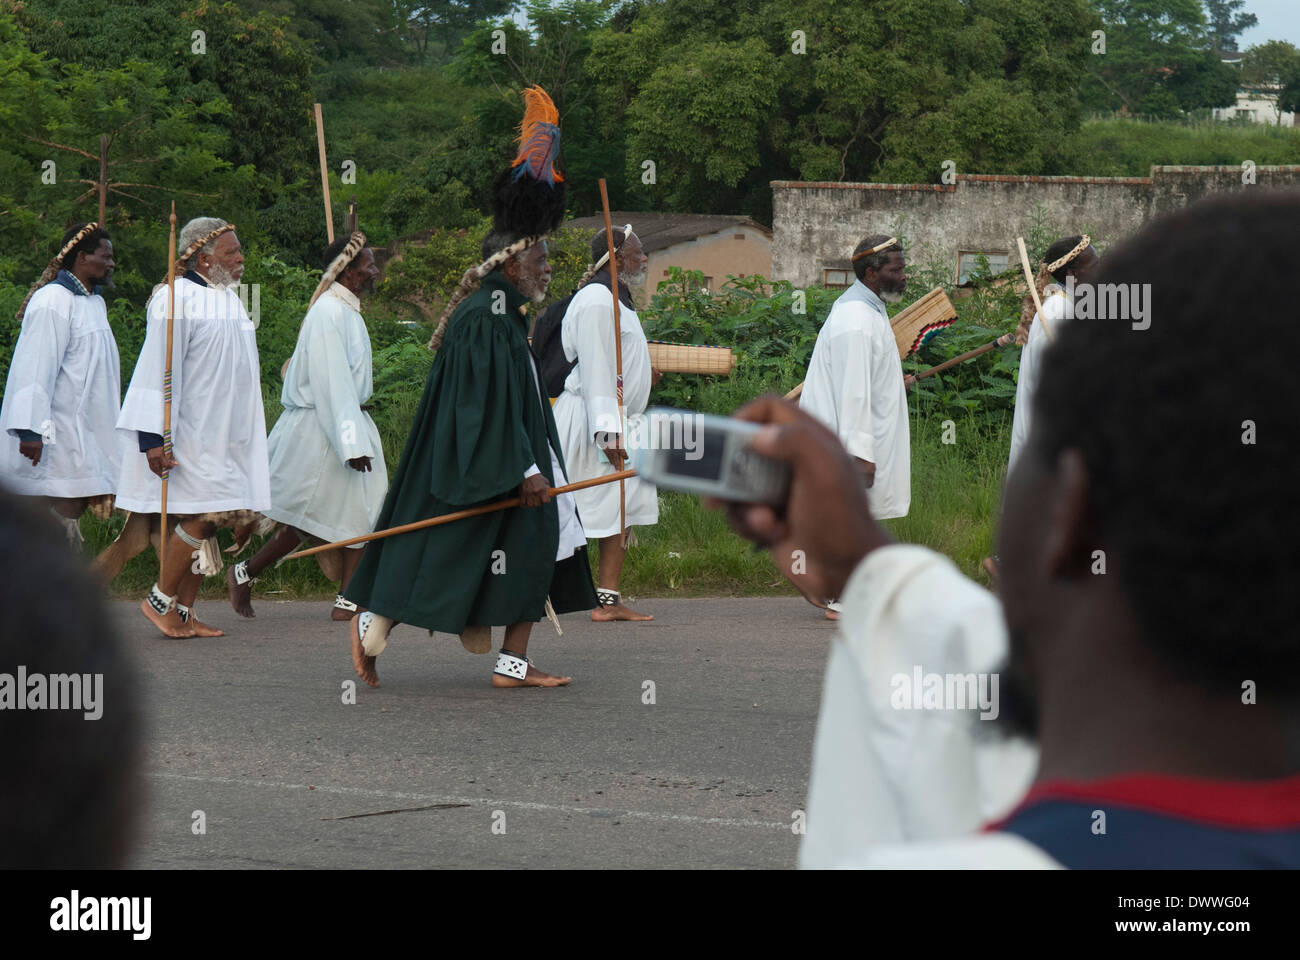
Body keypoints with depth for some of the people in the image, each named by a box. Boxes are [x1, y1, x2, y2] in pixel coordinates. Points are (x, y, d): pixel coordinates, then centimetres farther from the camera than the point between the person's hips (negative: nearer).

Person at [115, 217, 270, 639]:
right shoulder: (177, 300, -13)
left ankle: (183, 612, 10)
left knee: (207, 519, 6)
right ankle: (160, 600, -1)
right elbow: (159, 369, -17)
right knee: (203, 514, -13)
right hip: (190, 431, -8)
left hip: (222, 435, 9)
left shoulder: (227, 299, 14)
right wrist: (155, 438, -22)